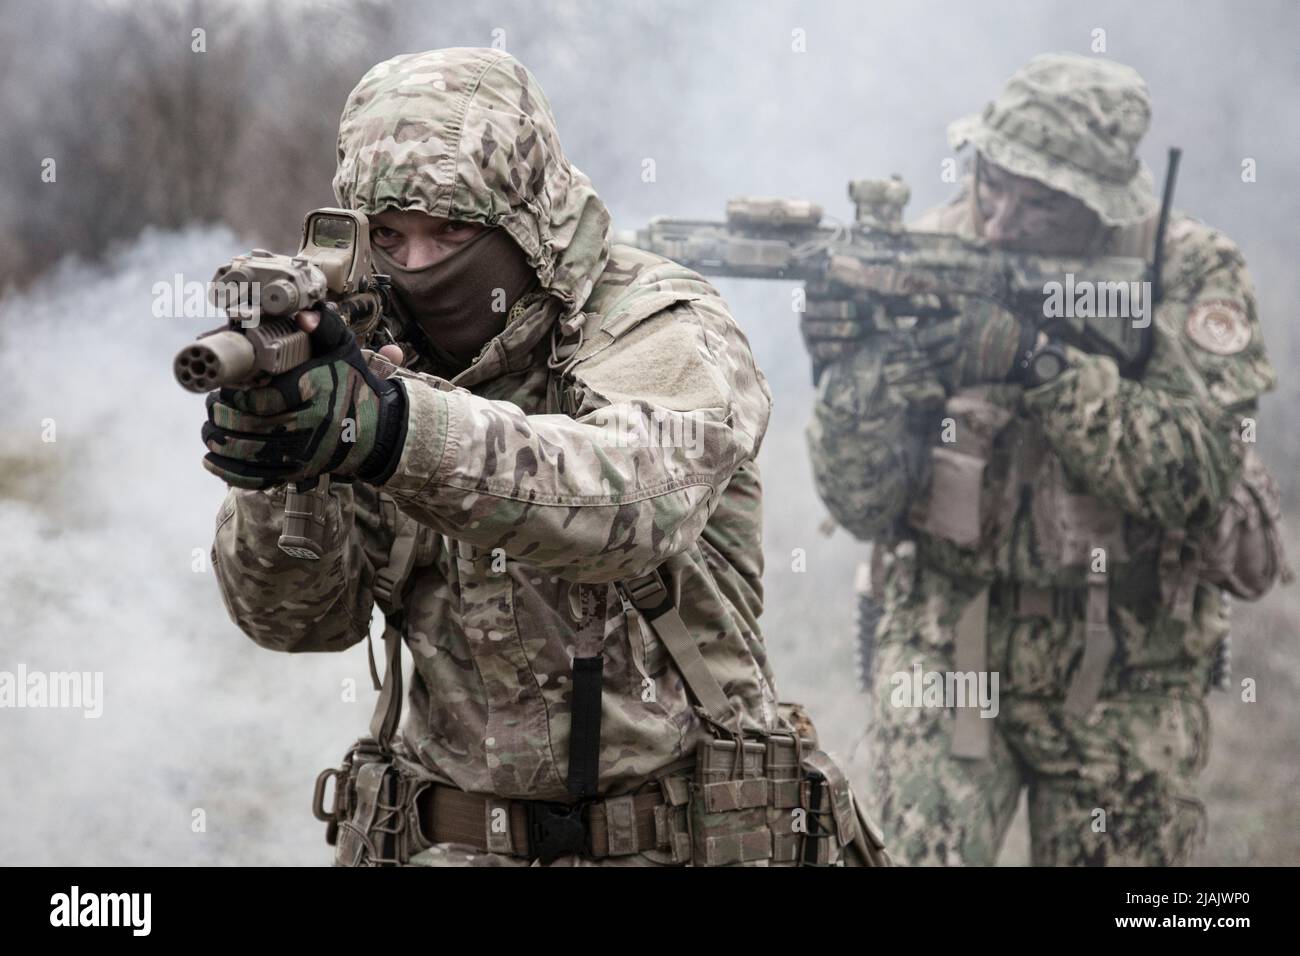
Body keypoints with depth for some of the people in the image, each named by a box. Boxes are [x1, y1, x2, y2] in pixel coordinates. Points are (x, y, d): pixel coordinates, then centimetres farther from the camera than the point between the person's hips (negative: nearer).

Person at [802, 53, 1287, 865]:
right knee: (926, 847, -17)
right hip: (949, 638, 0)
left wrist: (1043, 364, -31)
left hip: (1127, 672, 0)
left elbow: (1199, 473, -24)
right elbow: (864, 506, -10)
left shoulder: (1192, 274, -10)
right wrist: (860, 370, -28)